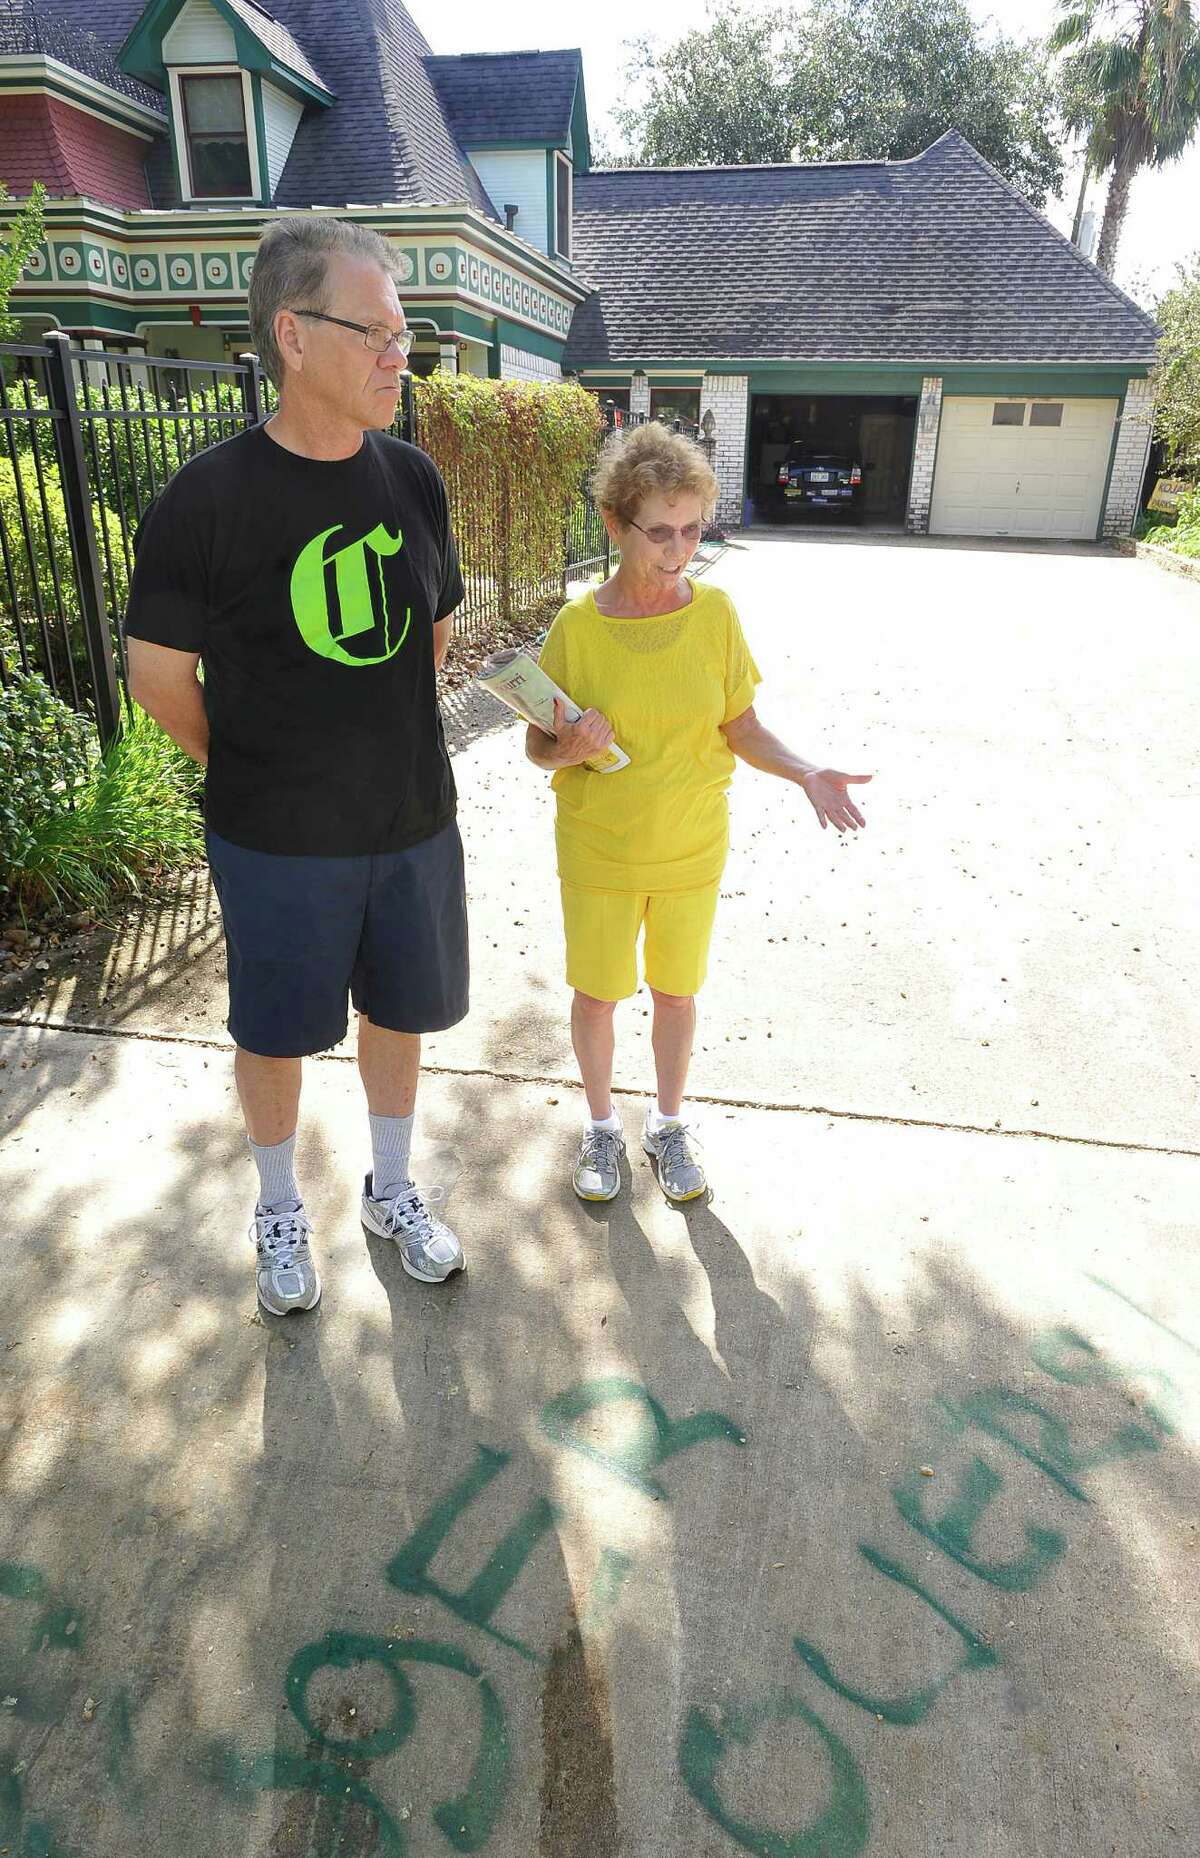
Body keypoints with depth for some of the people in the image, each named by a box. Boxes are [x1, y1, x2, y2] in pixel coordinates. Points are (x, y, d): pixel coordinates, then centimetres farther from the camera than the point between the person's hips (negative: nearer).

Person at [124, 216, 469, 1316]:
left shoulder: (414, 479, -1)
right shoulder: (207, 501, -15)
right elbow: (160, 676, -5)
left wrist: (378, 738, 12)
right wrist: (253, 772, 7)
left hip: (415, 822, 4)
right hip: (278, 843, -4)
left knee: (398, 1011, 17)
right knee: (276, 1033, 13)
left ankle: (392, 1192, 41)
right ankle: (280, 1213, 38)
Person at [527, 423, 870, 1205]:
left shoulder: (715, 611, -8)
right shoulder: (576, 627, -12)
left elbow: (742, 727, -2)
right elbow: (539, 748, -5)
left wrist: (806, 773, -18)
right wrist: (567, 751, -27)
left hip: (693, 849, 1)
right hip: (599, 851, -1)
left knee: (677, 988, 16)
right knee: (597, 993, 12)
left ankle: (669, 1121, 39)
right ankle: (603, 1124, 37)